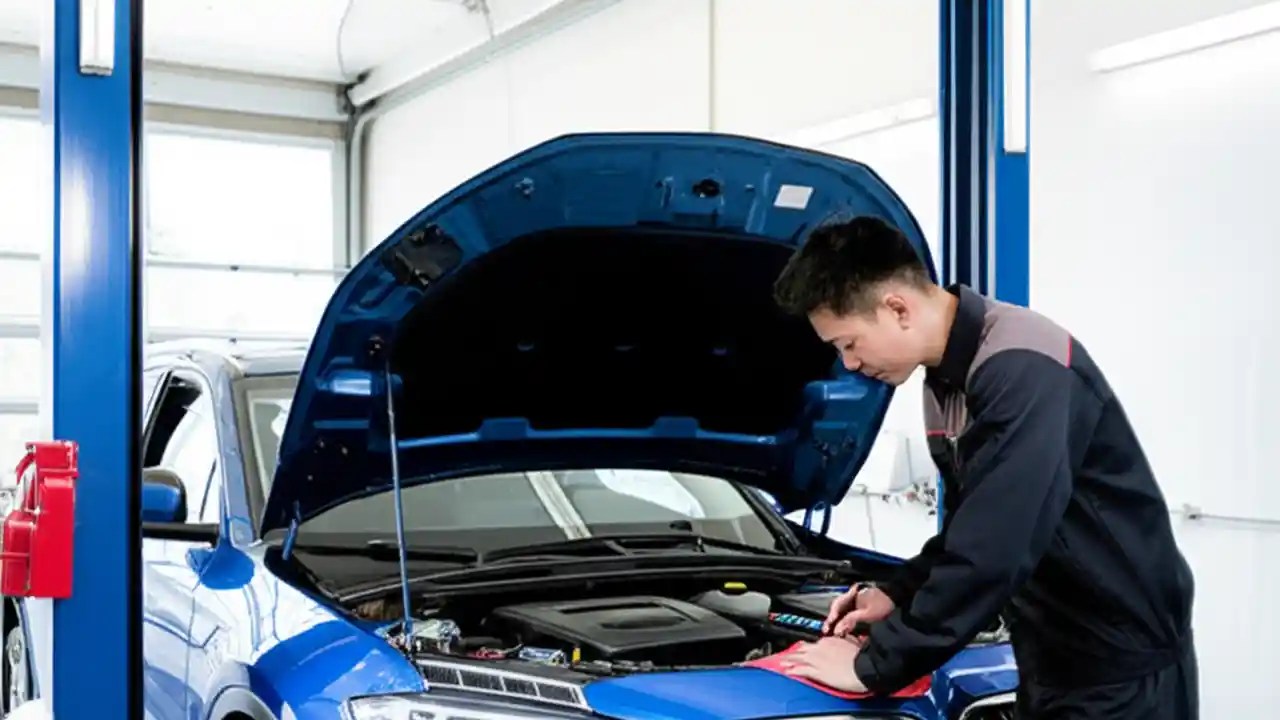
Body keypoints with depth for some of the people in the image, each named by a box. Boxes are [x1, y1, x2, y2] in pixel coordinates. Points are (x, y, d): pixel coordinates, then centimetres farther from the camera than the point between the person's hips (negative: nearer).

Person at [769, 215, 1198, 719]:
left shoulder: (1023, 368, -25)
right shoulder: (945, 380, 6)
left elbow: (991, 554, -30)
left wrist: (873, 665, -23)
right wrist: (898, 593, 5)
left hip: (1120, 665, -8)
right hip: (1052, 659, 8)